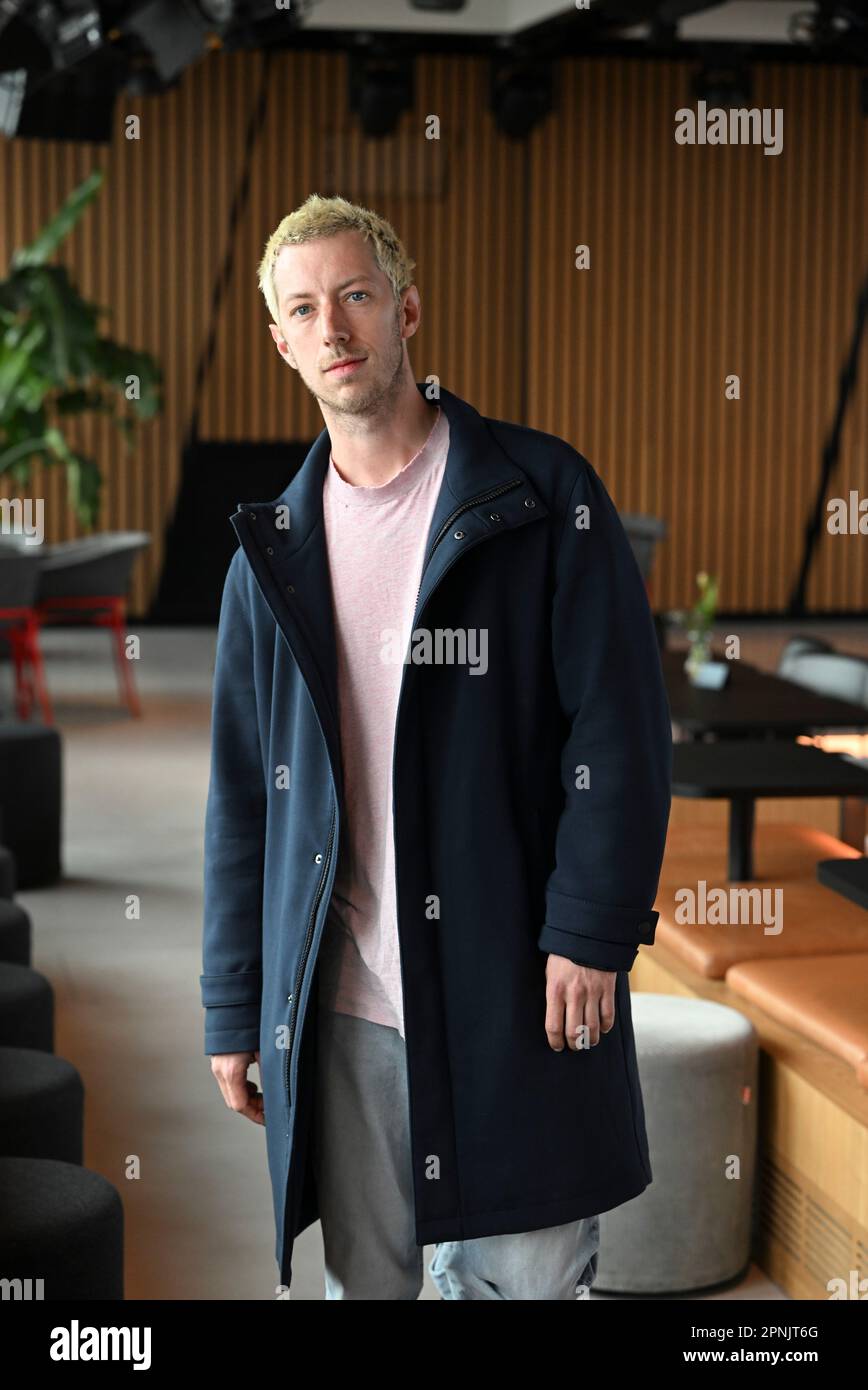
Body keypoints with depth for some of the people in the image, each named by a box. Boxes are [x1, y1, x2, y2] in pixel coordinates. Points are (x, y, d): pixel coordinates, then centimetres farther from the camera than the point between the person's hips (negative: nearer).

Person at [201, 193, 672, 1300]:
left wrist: (590, 931, -12)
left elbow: (620, 729, -4)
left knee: (521, 1276, 2)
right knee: (361, 1279, 10)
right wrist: (233, 1007, 9)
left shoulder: (543, 494, 0)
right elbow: (241, 793, 13)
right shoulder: (272, 552, 12)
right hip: (338, 1006, 3)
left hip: (515, 991, -3)